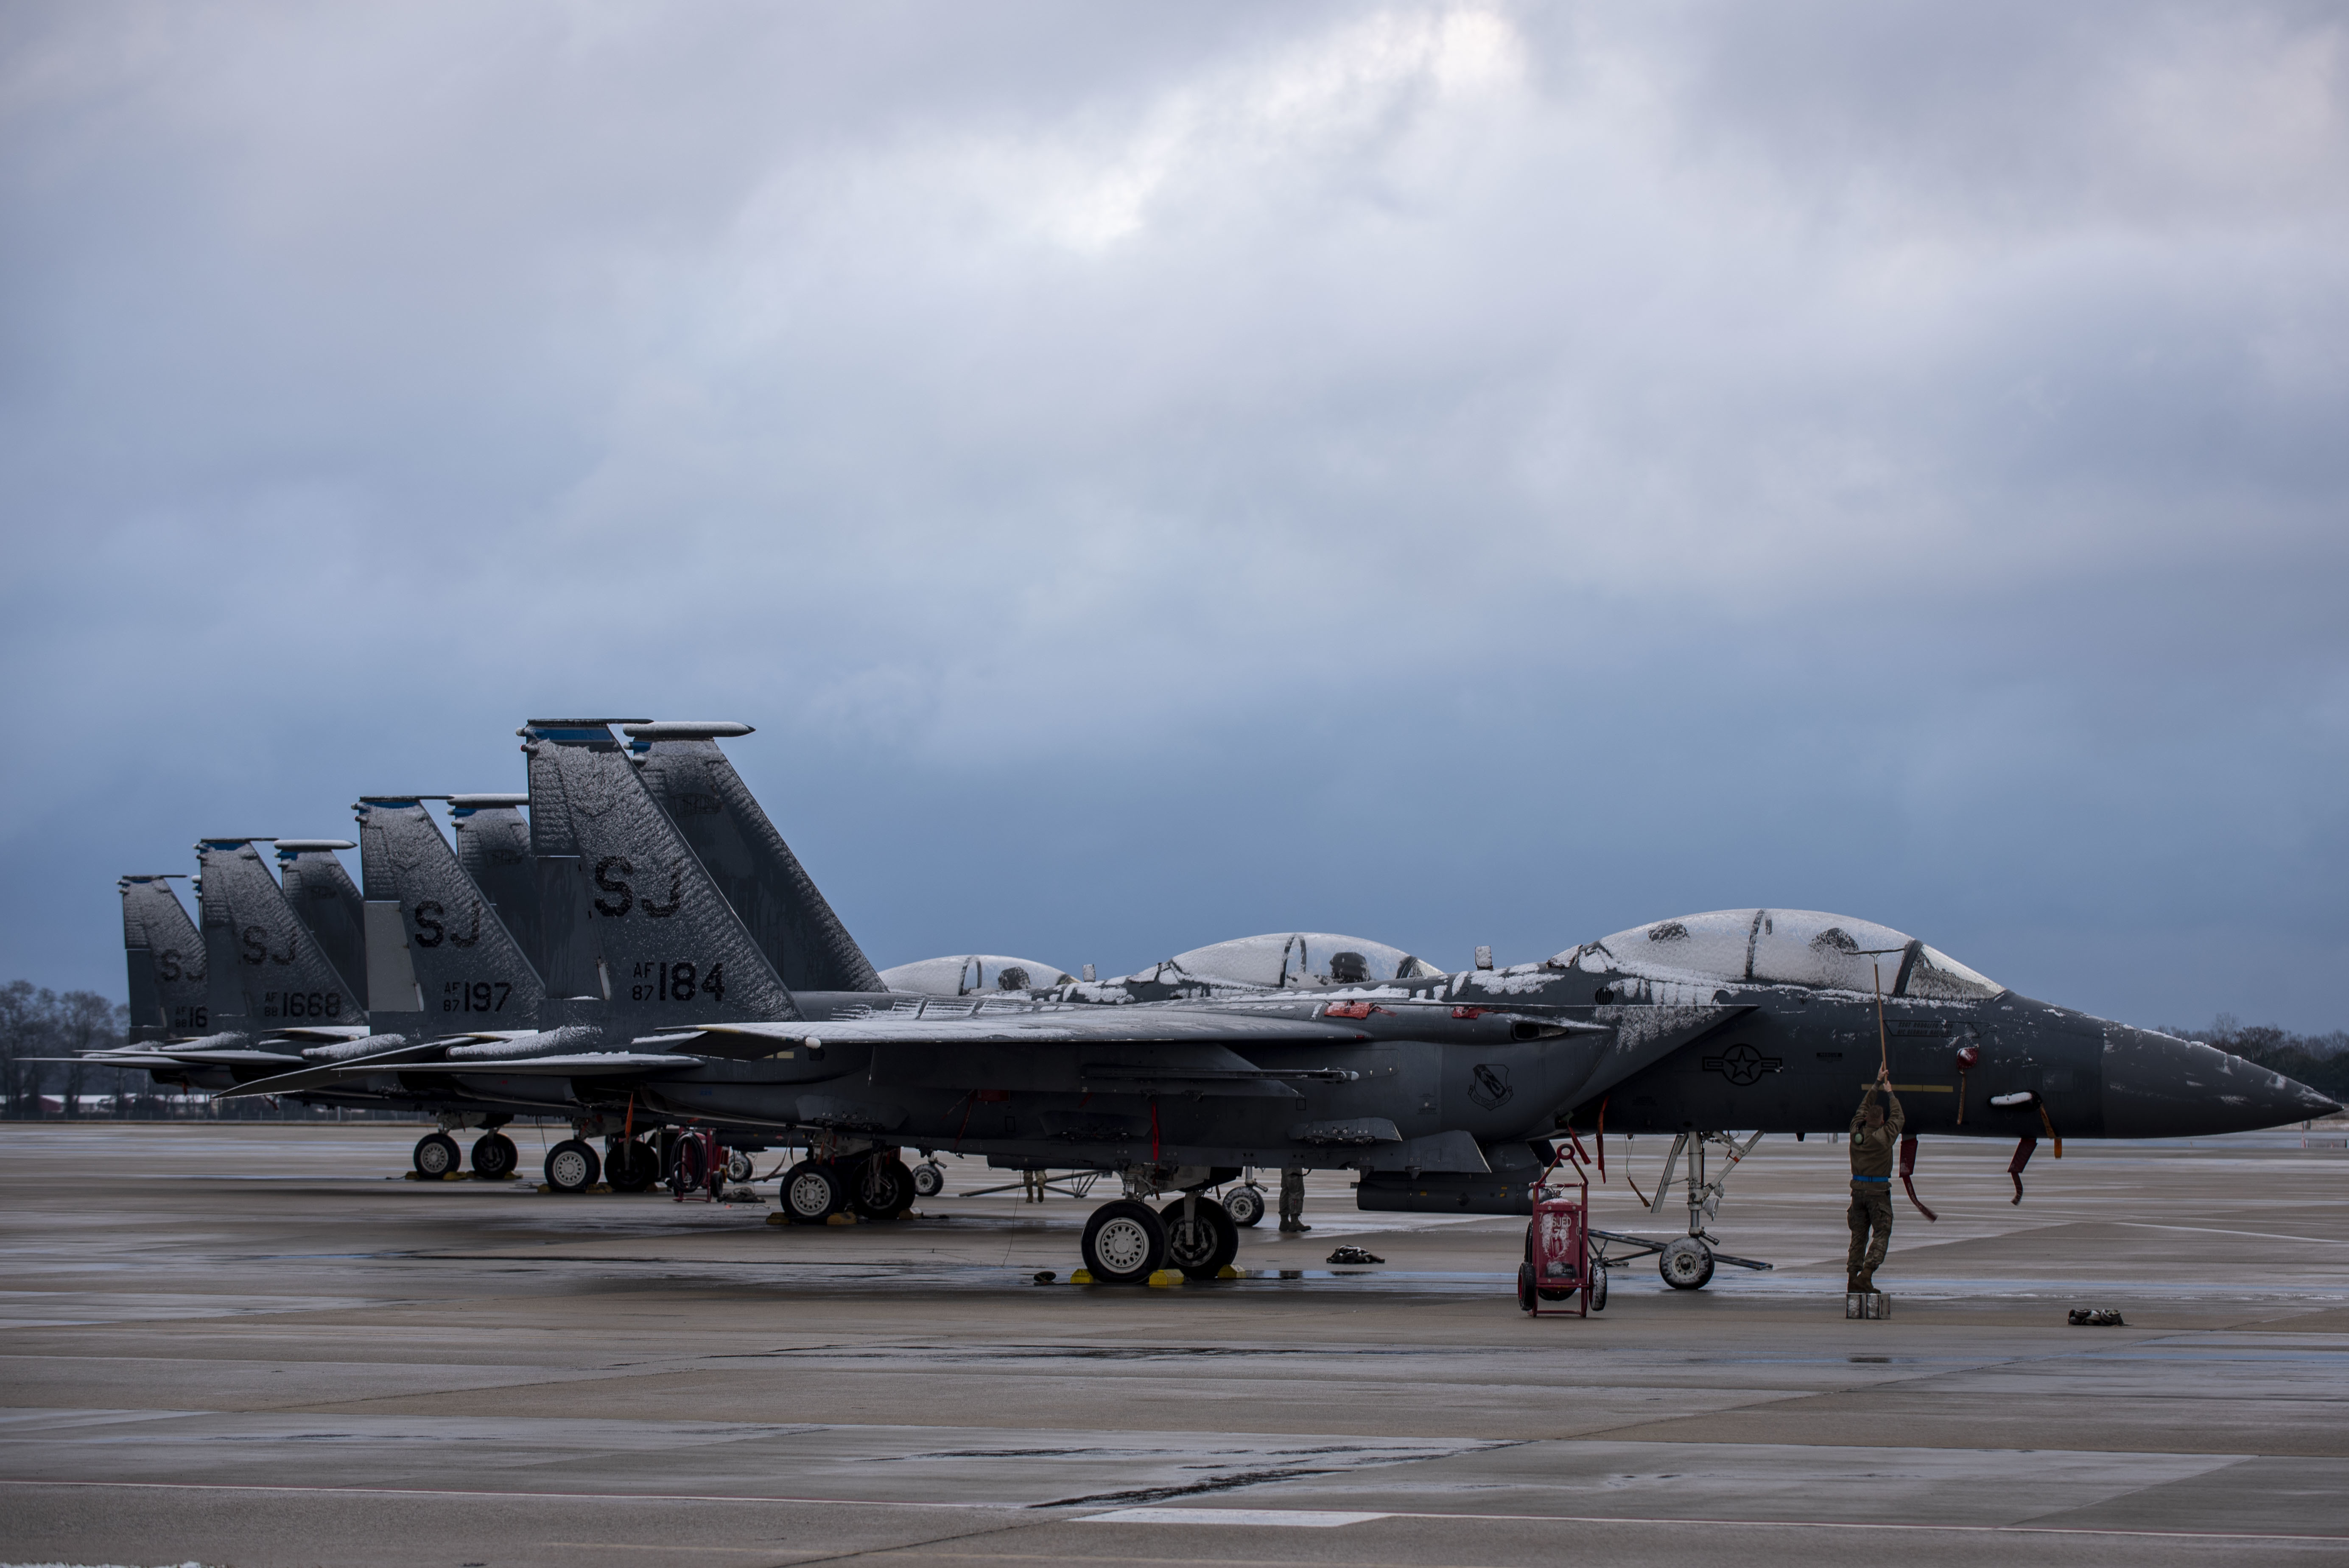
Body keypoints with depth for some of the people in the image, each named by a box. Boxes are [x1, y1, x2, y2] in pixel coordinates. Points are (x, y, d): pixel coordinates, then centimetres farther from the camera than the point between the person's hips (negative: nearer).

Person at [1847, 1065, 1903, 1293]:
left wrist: (1877, 1083, 22)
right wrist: (1890, 1093, 14)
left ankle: (1853, 1277, 8)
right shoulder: (1884, 1137, -13)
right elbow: (1898, 1118, 3)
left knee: (1859, 1234, 11)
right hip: (1878, 1189, -5)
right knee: (1882, 1234, -1)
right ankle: (1867, 1273, -17)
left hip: (1858, 1188, 5)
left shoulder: (1856, 1133, 0)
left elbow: (1864, 1107, 15)